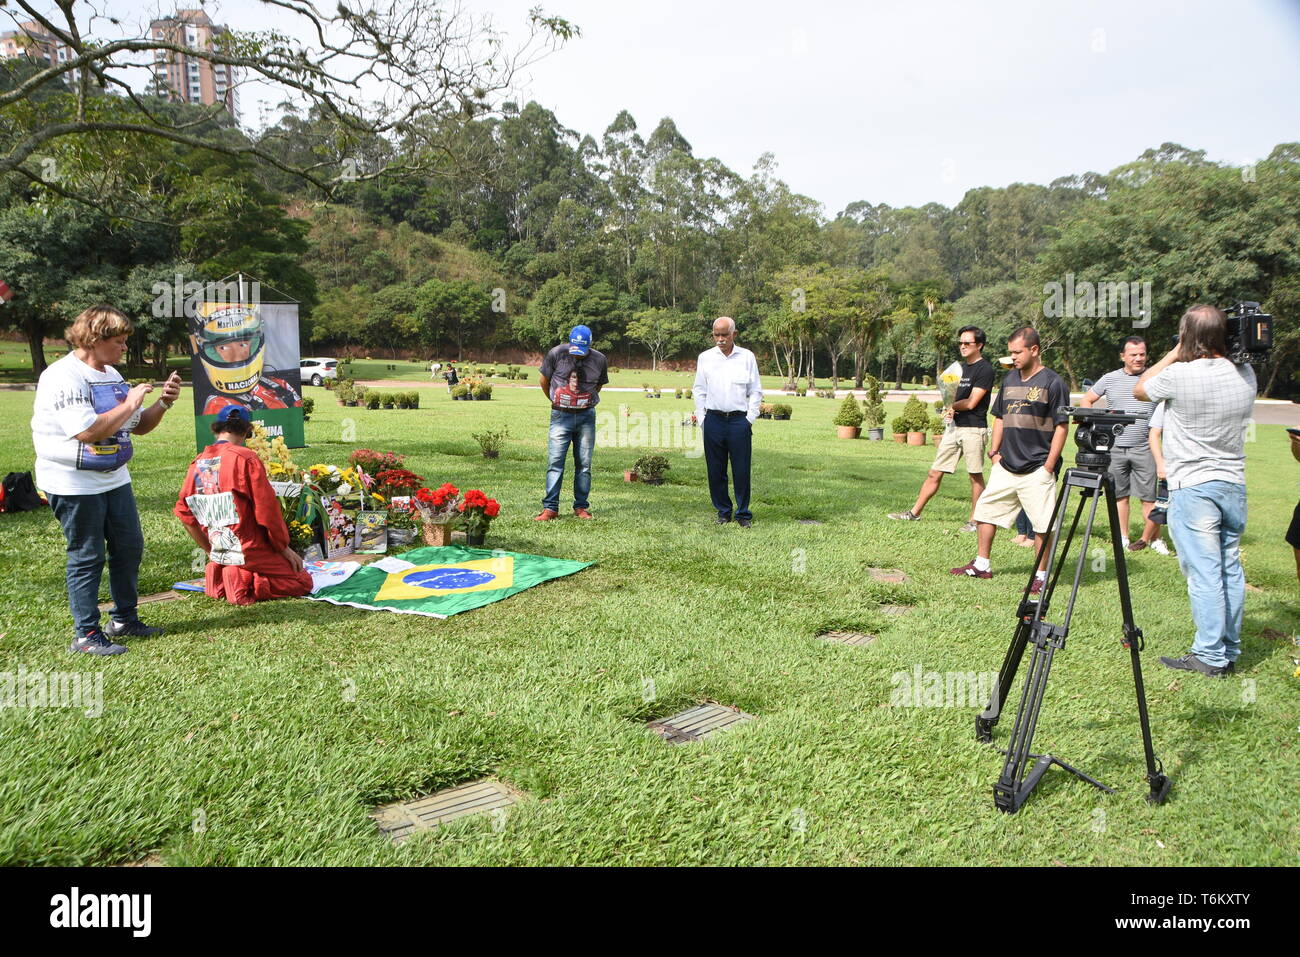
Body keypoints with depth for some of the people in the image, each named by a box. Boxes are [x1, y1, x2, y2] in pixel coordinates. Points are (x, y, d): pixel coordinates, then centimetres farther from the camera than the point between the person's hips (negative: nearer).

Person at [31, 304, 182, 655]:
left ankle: (124, 619, 26)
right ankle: (86, 635, 10)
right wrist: (130, 404, -20)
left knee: (130, 547, 11)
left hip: (114, 478, 9)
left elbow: (139, 426, 14)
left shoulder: (111, 374, 10)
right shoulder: (64, 377, -17)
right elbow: (89, 431, -29)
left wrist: (163, 403, -3)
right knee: (87, 556, -1)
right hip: (74, 484, -8)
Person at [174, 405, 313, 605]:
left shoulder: (197, 463, 4)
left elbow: (184, 513, 11)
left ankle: (216, 578, 5)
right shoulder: (245, 458, -14)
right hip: (253, 554, -7)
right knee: (303, 582, 6)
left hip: (219, 556, 7)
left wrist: (211, 550, 21)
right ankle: (250, 585, -12)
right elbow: (267, 510, -13)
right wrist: (284, 548, -1)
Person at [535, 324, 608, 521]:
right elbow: (543, 380, 8)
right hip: (560, 416, -1)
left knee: (584, 464, 4)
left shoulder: (599, 359, -2)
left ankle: (581, 506, 13)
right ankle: (550, 508, -5)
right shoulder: (556, 354, -7)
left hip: (586, 417, 2)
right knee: (555, 462, -7)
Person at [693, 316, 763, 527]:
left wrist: (750, 418, 0)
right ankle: (723, 511, 17)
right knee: (716, 470, 5)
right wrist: (702, 419, 5)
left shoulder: (747, 357, 6)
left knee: (741, 470, -1)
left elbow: (756, 391, 8)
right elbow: (699, 391, 13)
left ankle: (743, 513, 9)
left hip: (739, 420, -1)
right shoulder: (705, 357, 9)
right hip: (713, 420, 2)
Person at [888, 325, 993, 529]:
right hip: (955, 426, 8)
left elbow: (971, 403, -14)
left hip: (974, 429, -8)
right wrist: (951, 410, -3)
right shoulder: (961, 366, 16)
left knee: (976, 476, 1)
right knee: (935, 473, 8)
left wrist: (952, 405, 2)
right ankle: (914, 513, 12)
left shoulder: (985, 369, -9)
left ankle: (975, 520, 10)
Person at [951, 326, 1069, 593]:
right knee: (986, 511, 11)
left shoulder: (1053, 383, -8)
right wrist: (994, 451, 10)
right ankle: (982, 565, 24)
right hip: (1005, 466, 7)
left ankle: (1041, 576, 10)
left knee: (1042, 525, -2)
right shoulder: (1010, 379, 12)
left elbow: (1061, 426, -8)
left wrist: (1049, 465, -12)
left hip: (1037, 469, -7)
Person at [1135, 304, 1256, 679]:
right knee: (1230, 569, 13)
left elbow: (1139, 389, 4)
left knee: (1204, 573, -3)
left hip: (1193, 488, -6)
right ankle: (1230, 652, 21)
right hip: (1235, 484, 6)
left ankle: (1210, 657, 2)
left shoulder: (1179, 376, -16)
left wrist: (1175, 353, 7)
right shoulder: (1246, 376, 3)